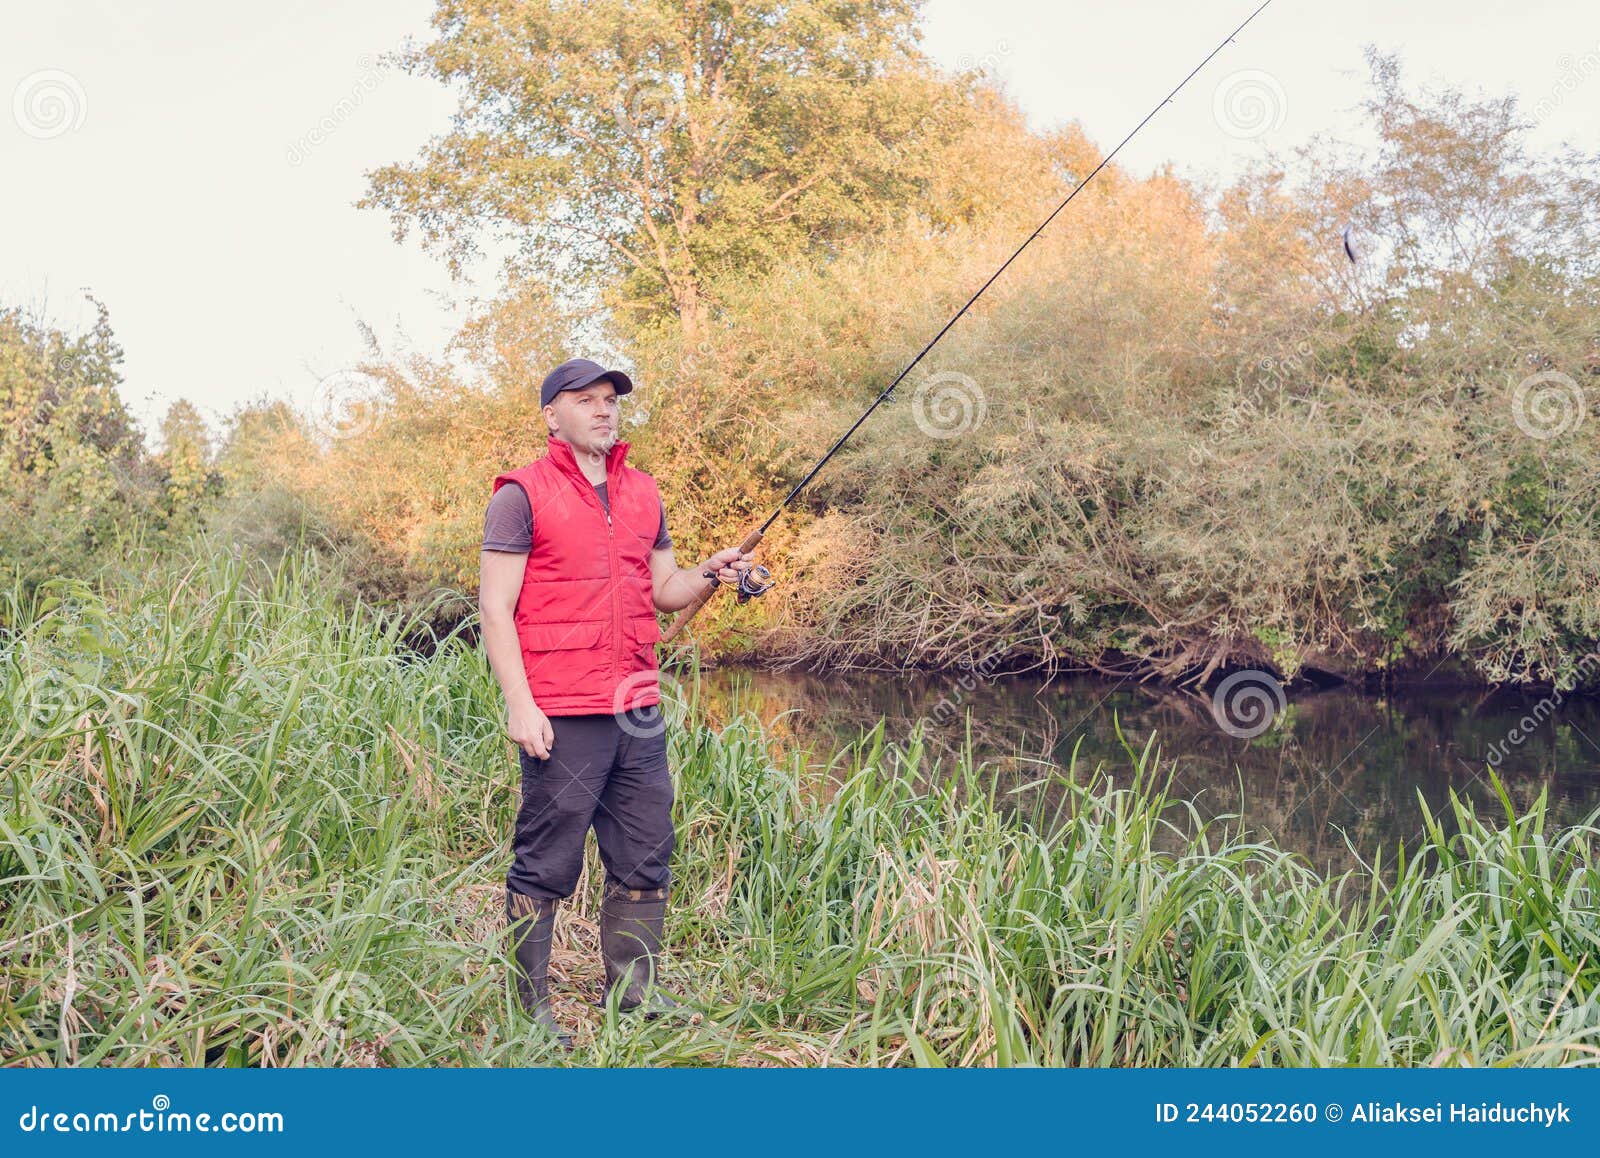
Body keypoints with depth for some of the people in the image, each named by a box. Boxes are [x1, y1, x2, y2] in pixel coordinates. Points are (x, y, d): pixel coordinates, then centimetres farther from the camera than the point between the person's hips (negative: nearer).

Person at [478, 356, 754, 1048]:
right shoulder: (522, 496, -3)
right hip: (561, 718, -6)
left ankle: (634, 992, 23)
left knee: (645, 861, 11)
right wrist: (520, 704, -15)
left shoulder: (643, 494, 16)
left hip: (638, 712, 7)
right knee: (545, 867, 0)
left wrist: (708, 575, 0)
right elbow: (495, 607, -7)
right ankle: (527, 1009, 11)